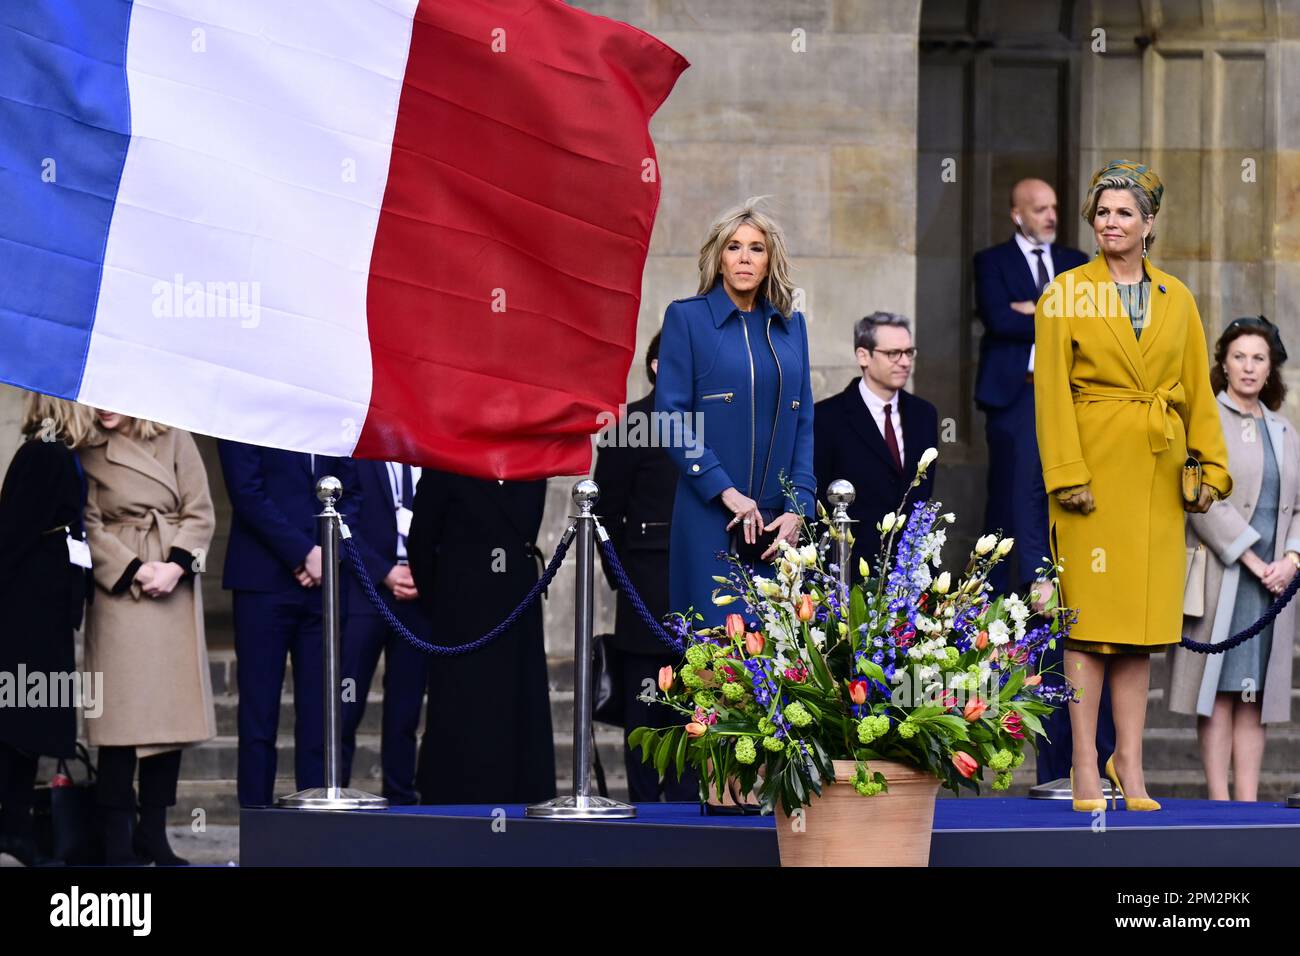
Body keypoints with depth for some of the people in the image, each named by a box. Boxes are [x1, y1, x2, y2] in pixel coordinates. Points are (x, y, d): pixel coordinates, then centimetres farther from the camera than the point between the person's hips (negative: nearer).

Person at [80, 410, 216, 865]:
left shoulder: (173, 439, 8)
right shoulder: (88, 454, 4)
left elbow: (200, 514, 5)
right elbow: (90, 526, -1)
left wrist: (176, 566, -9)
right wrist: (137, 570, -12)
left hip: (176, 590, 3)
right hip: (120, 592, -3)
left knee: (171, 706, 1)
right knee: (123, 709, -8)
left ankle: (153, 834, 8)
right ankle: (117, 839, -6)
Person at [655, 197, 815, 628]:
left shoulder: (790, 326, 14)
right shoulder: (687, 317, 1)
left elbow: (803, 423, 11)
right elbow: (671, 415, -6)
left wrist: (798, 508, -1)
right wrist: (726, 492, -14)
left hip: (778, 523, 4)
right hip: (712, 519, -4)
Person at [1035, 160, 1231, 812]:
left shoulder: (1177, 300, 12)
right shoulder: (1066, 295, 1)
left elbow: (1198, 390, 12)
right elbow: (1051, 391, -5)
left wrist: (1211, 466, 3)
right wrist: (1066, 474, -13)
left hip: (1159, 474, 4)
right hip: (1094, 465, -4)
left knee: (1141, 616, 6)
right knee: (1089, 617, -4)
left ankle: (1130, 763, 11)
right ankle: (1086, 766, -1)